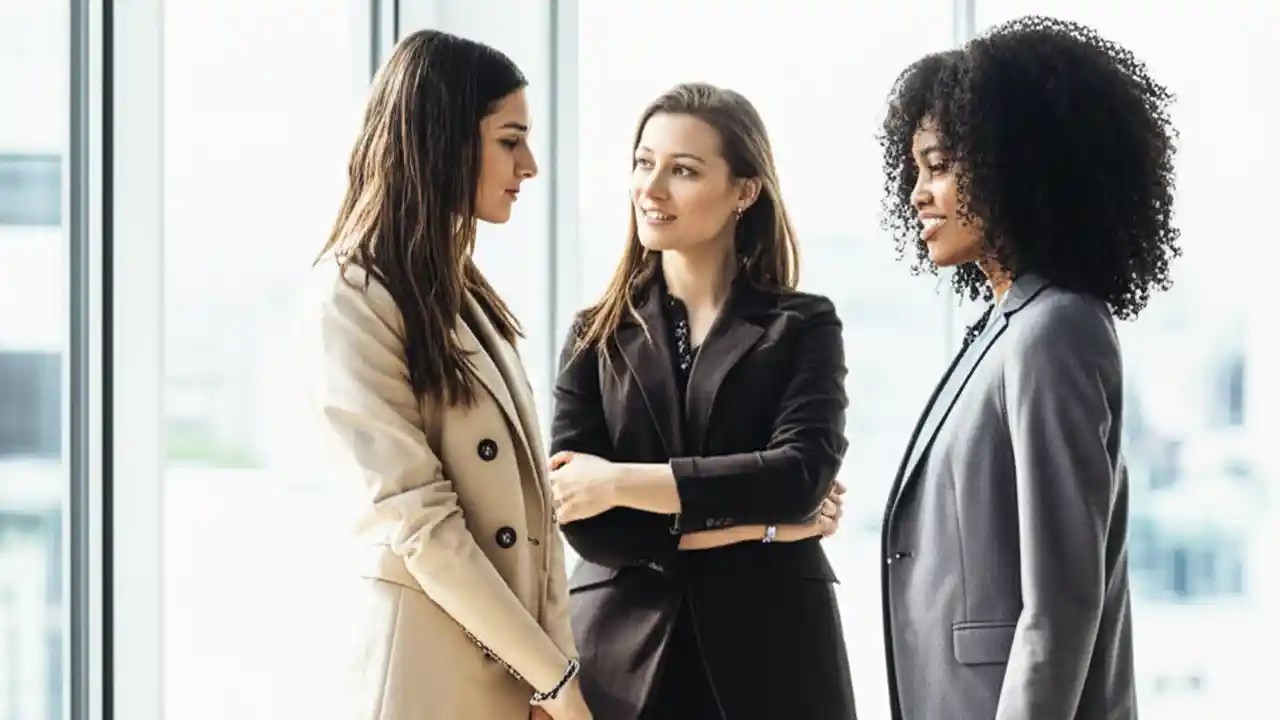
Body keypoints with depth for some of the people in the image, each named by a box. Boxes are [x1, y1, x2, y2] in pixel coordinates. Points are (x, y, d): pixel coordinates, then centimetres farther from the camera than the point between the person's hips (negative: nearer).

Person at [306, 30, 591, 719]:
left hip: (520, 665, 8)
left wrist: (557, 663, -1)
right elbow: (418, 523, -17)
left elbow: (526, 499, 9)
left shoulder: (463, 292, 14)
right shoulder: (354, 297, -11)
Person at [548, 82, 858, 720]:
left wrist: (622, 482, -13)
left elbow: (802, 473, -13)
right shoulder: (596, 335, 8)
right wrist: (757, 521, -10)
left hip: (769, 654, -1)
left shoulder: (802, 327, 4)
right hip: (623, 660, 1)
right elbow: (582, 522, -4)